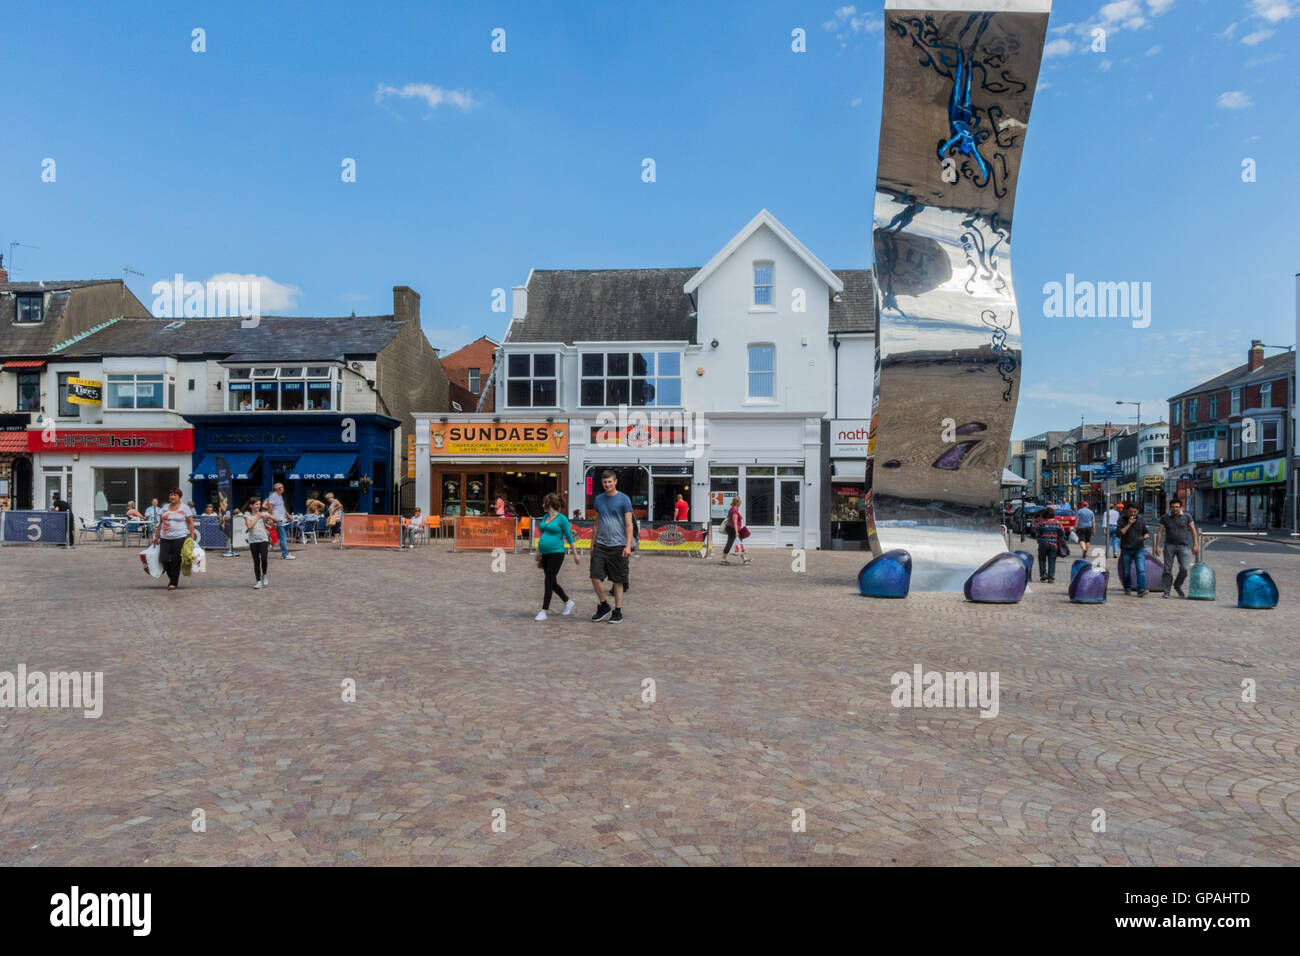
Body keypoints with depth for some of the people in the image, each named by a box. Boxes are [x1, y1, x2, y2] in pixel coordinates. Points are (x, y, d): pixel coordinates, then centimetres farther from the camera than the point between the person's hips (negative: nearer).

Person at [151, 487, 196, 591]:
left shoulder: (185, 507, 1)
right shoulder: (165, 507, 15)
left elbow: (191, 523, -2)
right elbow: (161, 523, 19)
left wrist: (192, 536, -10)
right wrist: (156, 536, 17)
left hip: (180, 538, -5)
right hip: (165, 538, 5)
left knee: (176, 561, -3)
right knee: (164, 560, -2)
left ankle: (174, 583, 6)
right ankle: (172, 578, 21)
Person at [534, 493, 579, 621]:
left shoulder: (561, 518, -8)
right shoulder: (544, 517, 13)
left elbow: (569, 537, -5)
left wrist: (575, 554, -3)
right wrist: (539, 553, 25)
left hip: (556, 553, -8)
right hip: (545, 554, 8)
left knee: (549, 582, -9)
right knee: (552, 582, 13)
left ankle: (544, 611, -5)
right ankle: (568, 602, 31)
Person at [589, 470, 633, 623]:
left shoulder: (624, 499, -3)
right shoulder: (599, 499, 11)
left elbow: (629, 524, -6)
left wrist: (628, 545, -15)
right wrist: (592, 544, 16)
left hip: (618, 546, -4)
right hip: (600, 545, 4)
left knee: (618, 581, 3)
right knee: (595, 577, -4)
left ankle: (618, 612, 13)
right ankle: (603, 606, 16)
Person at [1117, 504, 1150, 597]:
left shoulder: (1141, 521, 7)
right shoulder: (1122, 521, -1)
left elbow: (1147, 533, 16)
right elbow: (1119, 534, -14)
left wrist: (1145, 537, -8)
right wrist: (1129, 524, -17)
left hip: (1139, 549, 1)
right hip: (1126, 550, -1)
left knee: (1141, 570, -13)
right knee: (1126, 572, 6)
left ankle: (1141, 590, -15)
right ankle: (1127, 589, 24)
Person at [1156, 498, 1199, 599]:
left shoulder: (1187, 517, 4)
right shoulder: (1164, 518, 5)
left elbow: (1193, 531, 6)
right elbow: (1160, 532, 5)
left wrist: (1196, 545, -1)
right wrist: (1157, 546, -2)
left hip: (1183, 546, 0)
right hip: (1169, 545, 0)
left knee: (1184, 568, -8)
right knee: (1167, 569, 0)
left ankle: (1177, 586, 18)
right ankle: (1166, 591, 5)